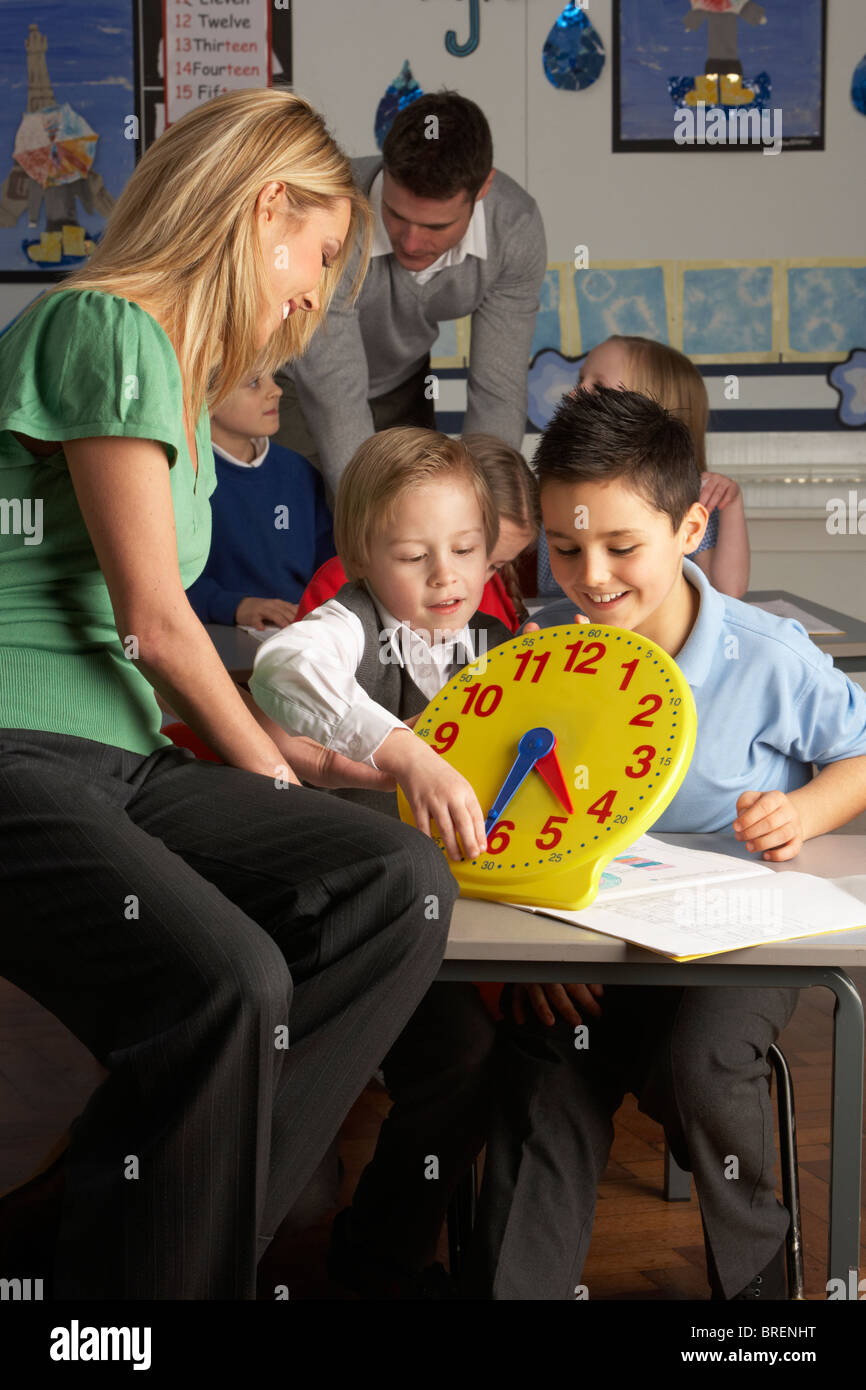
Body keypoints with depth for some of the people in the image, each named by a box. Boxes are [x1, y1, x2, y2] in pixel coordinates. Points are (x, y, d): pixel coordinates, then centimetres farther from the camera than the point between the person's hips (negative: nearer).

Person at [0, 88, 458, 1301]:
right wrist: (264, 770, 6)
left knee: (403, 881, -15)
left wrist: (286, 753, 14)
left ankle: (192, 1228, -14)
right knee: (229, 980, -33)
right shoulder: (106, 326, -6)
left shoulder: (178, 377, 24)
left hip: (119, 760, 9)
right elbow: (152, 619, -8)